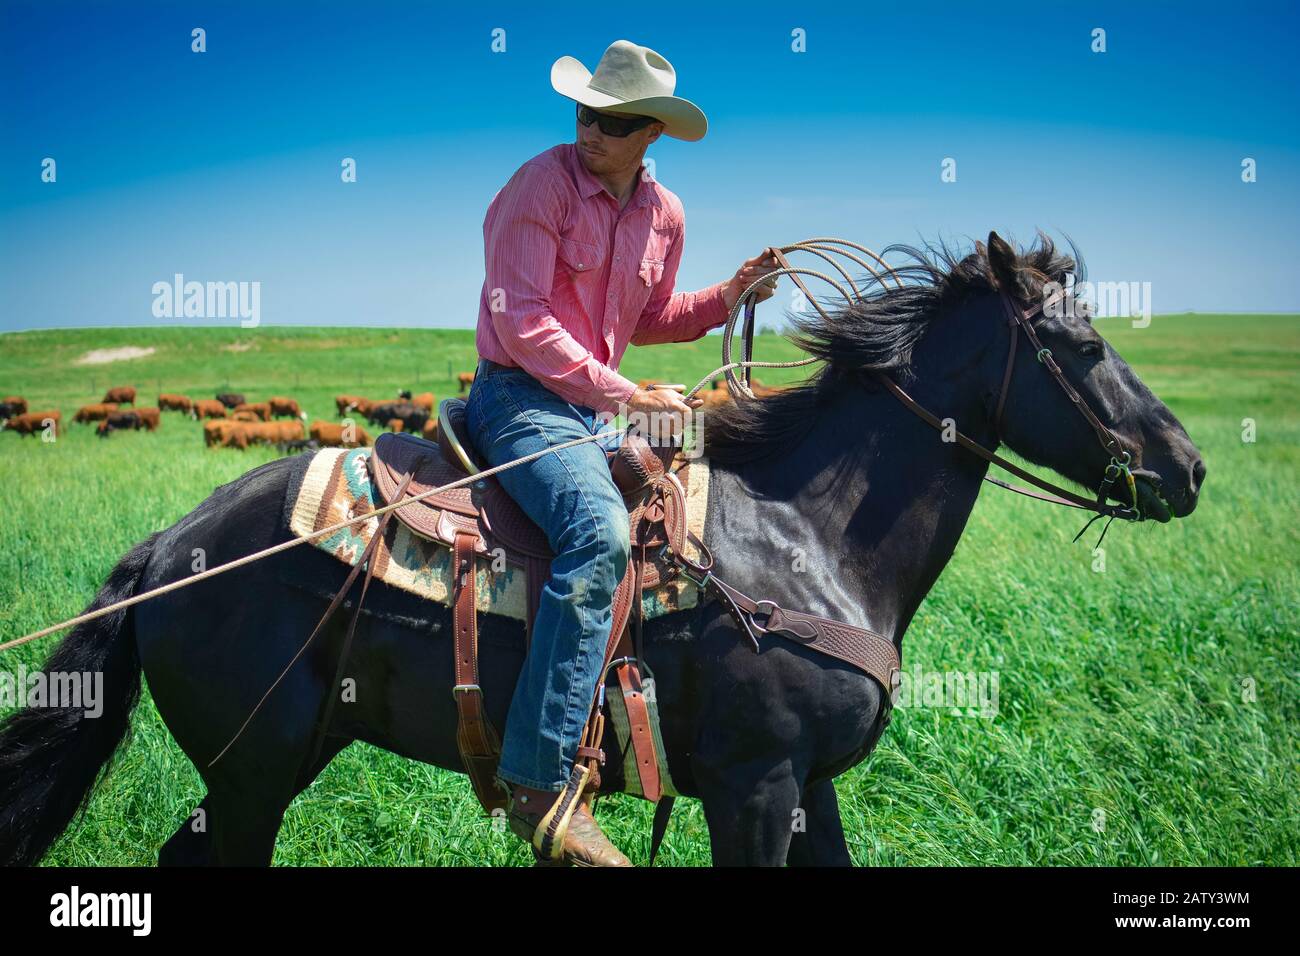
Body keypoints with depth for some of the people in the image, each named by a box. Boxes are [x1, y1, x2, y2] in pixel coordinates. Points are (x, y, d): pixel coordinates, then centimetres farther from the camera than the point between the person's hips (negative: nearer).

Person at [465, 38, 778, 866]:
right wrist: (625, 393, -19)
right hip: (522, 399, -8)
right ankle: (544, 783, -36)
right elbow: (520, 322, -16)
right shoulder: (543, 185, -10)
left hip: (601, 409, 8)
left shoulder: (665, 215, 12)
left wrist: (727, 297, 8)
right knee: (600, 530, -33)